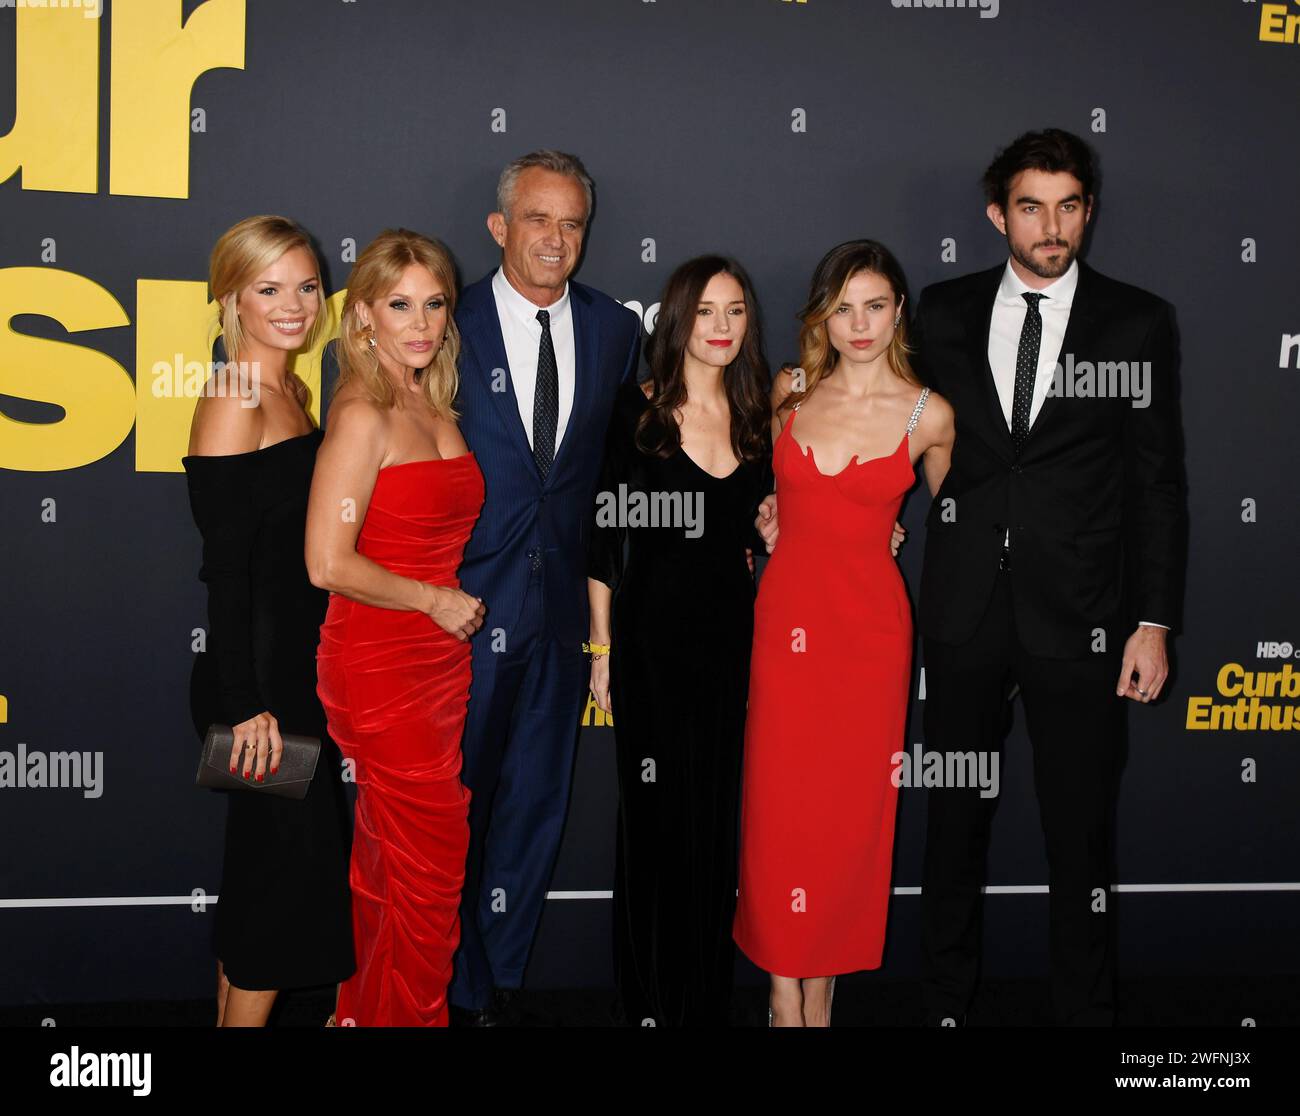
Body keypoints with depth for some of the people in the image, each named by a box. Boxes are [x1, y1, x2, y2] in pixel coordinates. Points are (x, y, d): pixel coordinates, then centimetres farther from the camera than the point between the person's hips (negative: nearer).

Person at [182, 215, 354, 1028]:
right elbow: (225, 571, -18)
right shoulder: (234, 402, -15)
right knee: (292, 861, -2)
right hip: (257, 679, -9)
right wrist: (245, 706, -19)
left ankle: (237, 1011, 29)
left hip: (302, 671, 9)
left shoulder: (293, 394, 11)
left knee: (273, 866, 16)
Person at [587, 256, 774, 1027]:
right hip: (654, 630, -4)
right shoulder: (641, 410, -4)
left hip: (733, 630, 4)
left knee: (719, 814, 9)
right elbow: (607, 534, -4)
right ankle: (653, 997, 18)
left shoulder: (757, 417, 7)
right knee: (655, 813, 3)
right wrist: (602, 645, -5)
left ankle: (709, 994, 24)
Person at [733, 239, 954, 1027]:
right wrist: (772, 516, 7)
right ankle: (785, 988, 15)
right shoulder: (789, 393, 3)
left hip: (870, 619, -1)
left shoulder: (929, 415, -4)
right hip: (786, 612, 2)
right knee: (780, 800, 3)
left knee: (852, 804, 6)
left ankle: (824, 982, 22)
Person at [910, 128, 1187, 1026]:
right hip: (965, 610, 2)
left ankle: (1088, 1008, 21)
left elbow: (1159, 481, 0)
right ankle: (947, 1000, 29)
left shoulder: (1138, 322, 0)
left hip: (1078, 616, -2)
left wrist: (1154, 622, -4)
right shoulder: (945, 312, 6)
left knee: (1080, 833, 5)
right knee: (955, 819, 13)